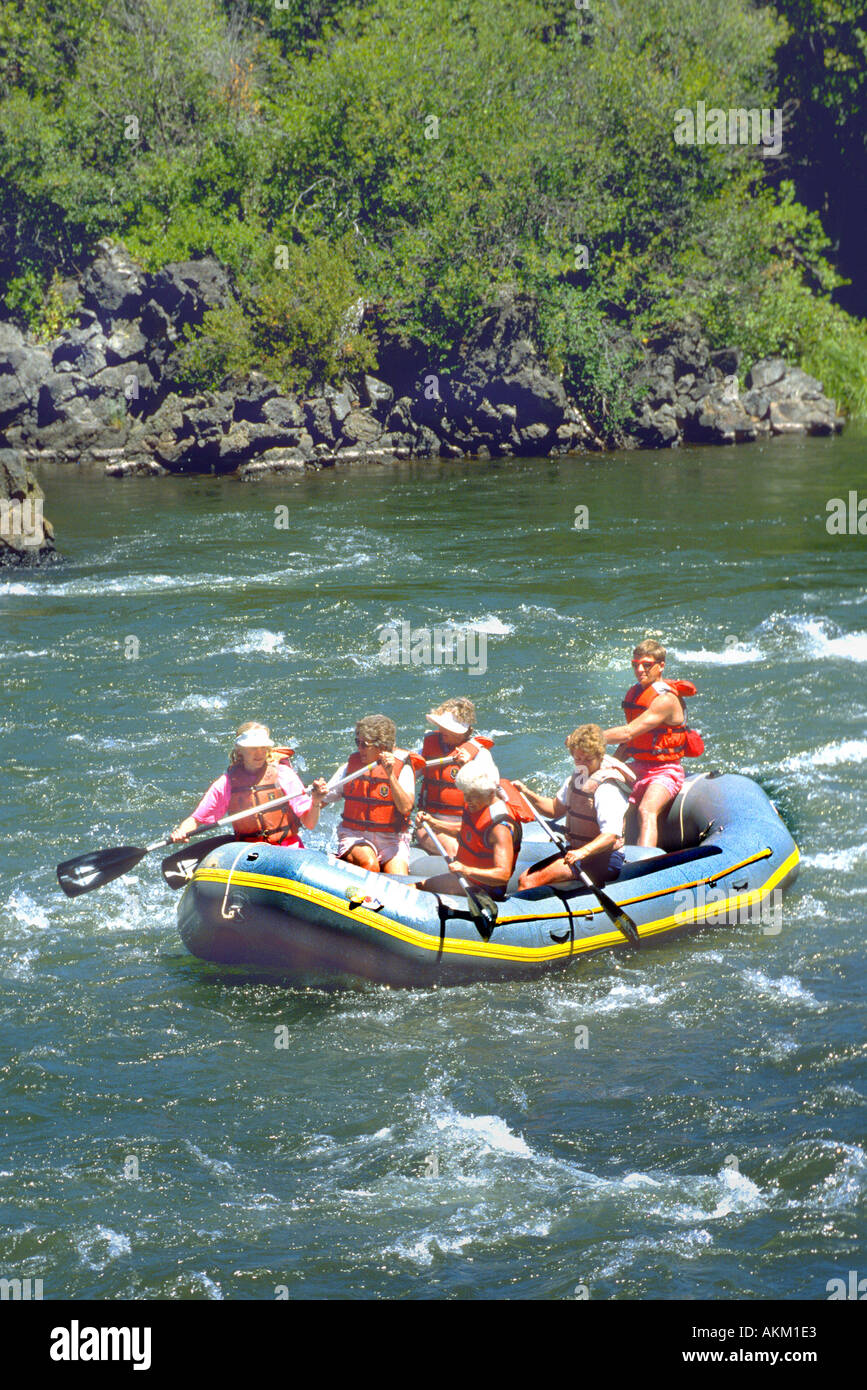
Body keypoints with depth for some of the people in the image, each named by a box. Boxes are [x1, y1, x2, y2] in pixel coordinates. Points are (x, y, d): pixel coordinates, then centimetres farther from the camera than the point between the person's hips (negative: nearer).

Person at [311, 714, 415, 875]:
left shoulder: (402, 769, -3)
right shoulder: (350, 766, 5)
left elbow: (405, 808, -19)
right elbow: (321, 802, 7)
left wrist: (390, 776, -28)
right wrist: (317, 796, -17)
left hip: (391, 839, -1)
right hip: (354, 837, 1)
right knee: (369, 863, -31)